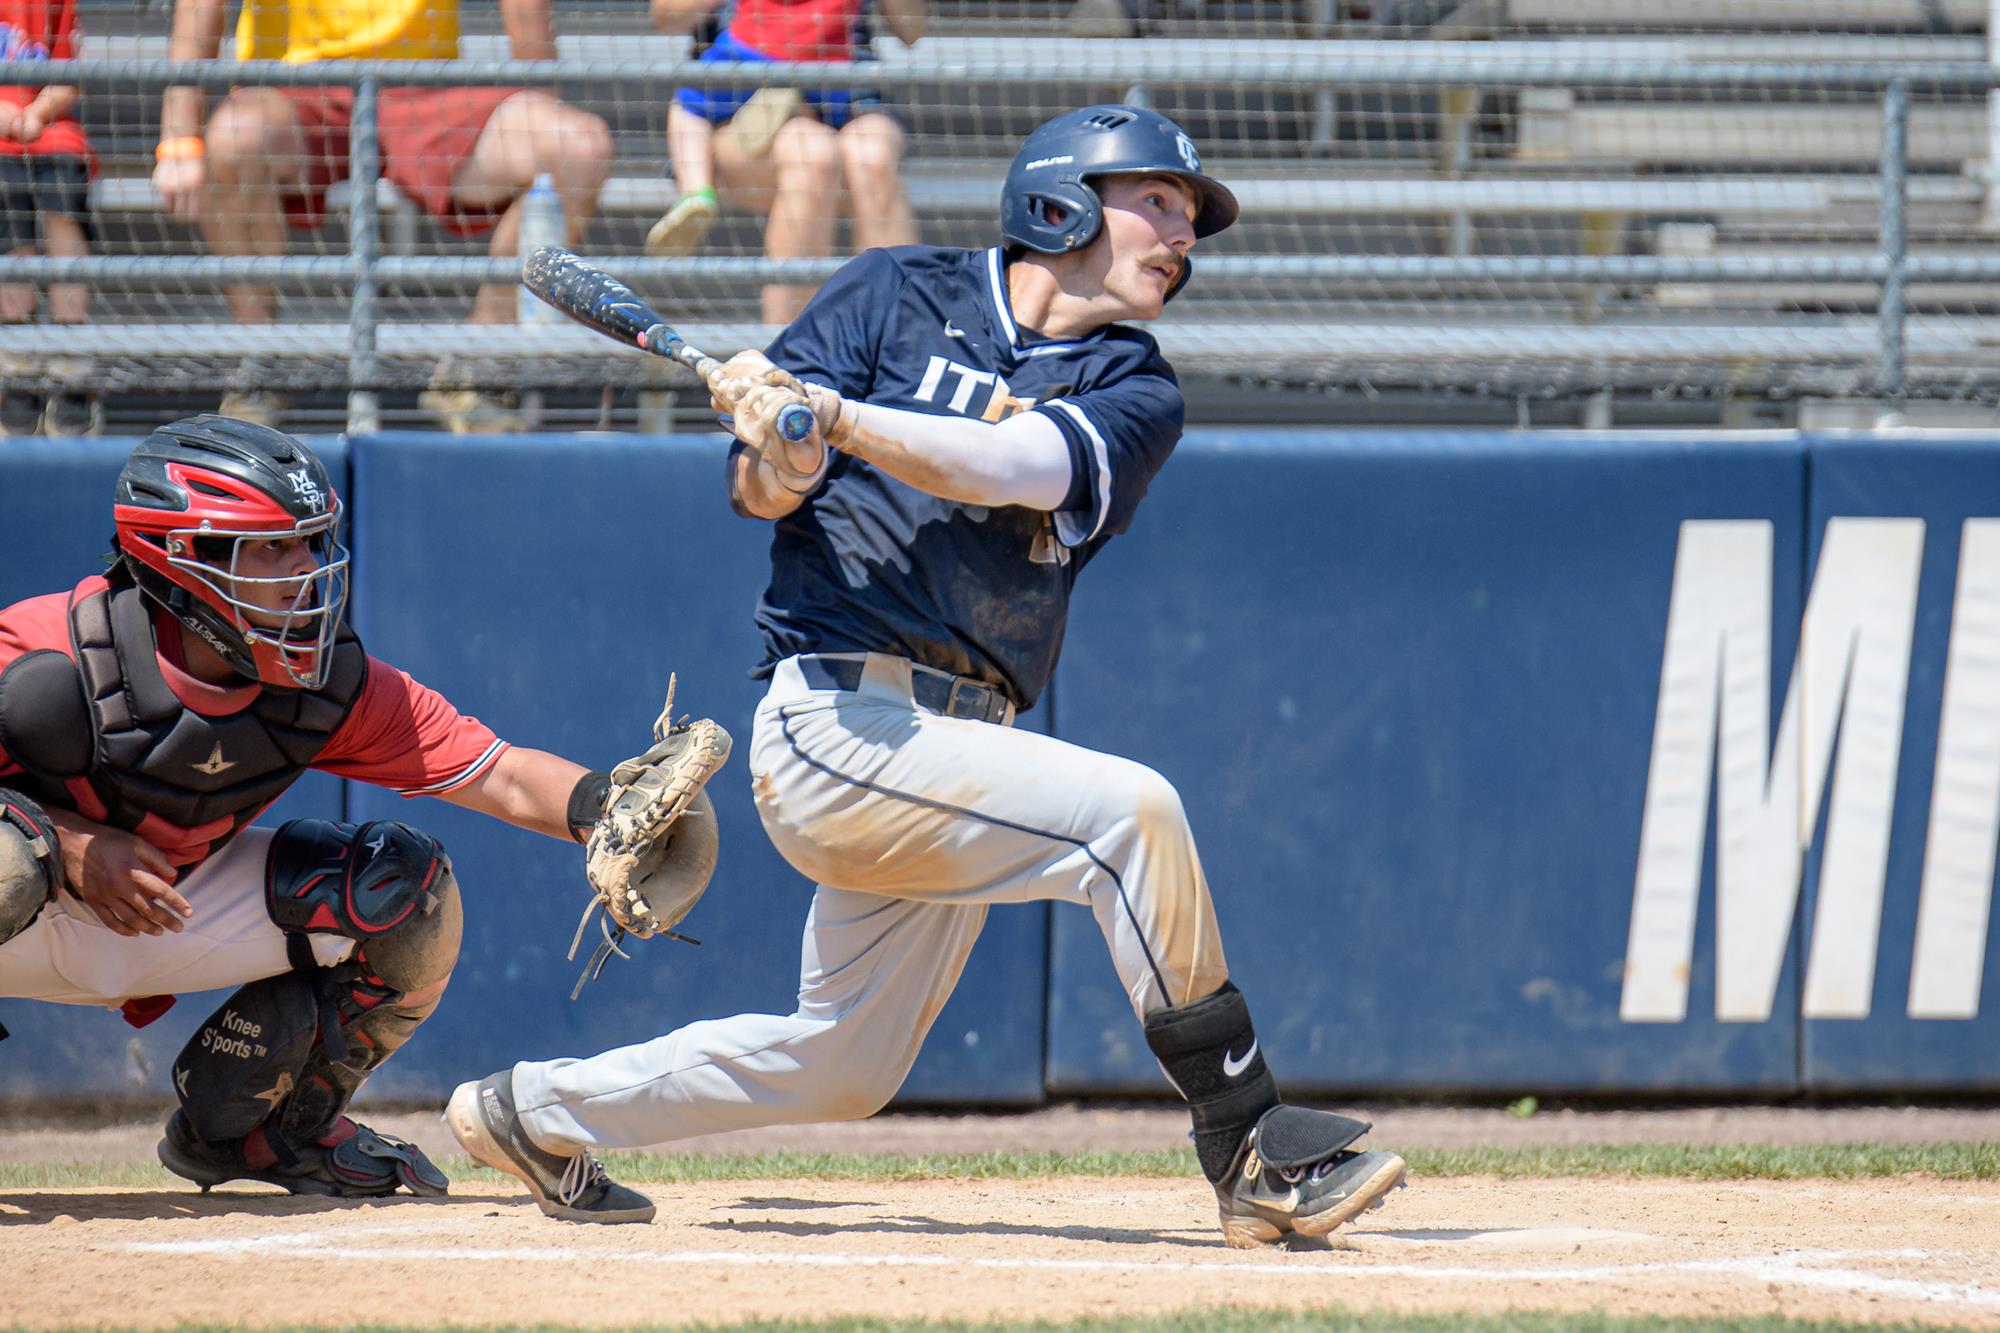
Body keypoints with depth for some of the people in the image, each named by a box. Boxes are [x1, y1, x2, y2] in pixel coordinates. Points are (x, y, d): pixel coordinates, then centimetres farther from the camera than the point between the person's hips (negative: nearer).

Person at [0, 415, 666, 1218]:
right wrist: (72, 852, -31)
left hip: (176, 908, 6)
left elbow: (497, 774, -18)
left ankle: (262, 1129, 12)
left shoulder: (326, 685, -15)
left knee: (406, 889, -9)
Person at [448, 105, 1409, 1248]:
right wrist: (773, 447, -24)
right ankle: (1254, 1151, -20)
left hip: (958, 744, 6)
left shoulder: (1135, 393, 8)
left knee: (840, 1069, 13)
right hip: (840, 717, -6)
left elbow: (1016, 465, -14)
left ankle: (533, 1109, 32)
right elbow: (763, 496, 0)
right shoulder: (901, 295, 3)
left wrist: (828, 415, -27)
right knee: (1128, 812, -24)